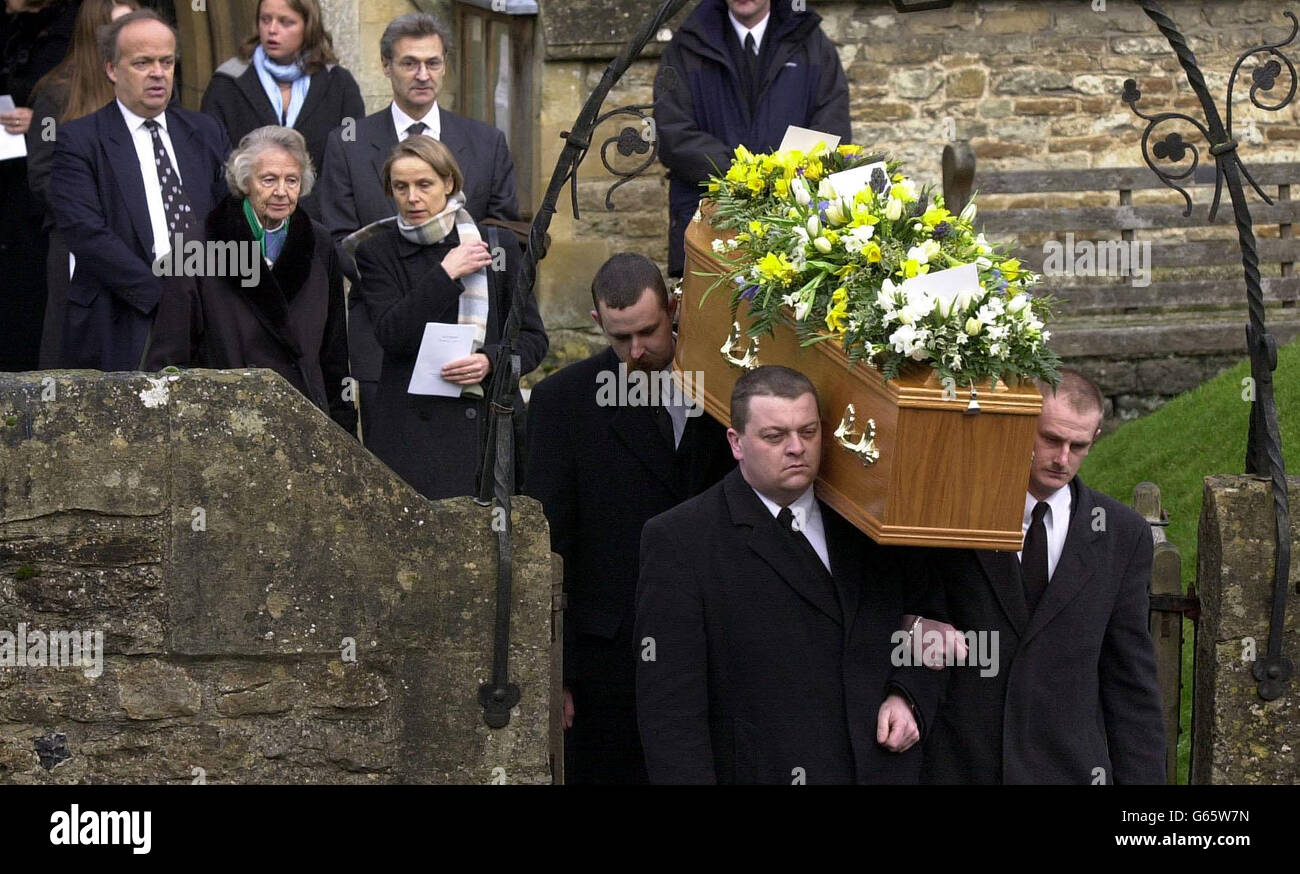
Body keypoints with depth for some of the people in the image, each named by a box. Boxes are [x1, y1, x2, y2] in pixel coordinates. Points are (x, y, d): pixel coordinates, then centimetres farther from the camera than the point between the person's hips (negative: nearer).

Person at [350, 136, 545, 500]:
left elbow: (533, 337, 12)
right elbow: (392, 336, -6)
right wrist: (446, 274, -9)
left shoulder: (498, 245, 11)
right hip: (414, 432, -1)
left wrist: (490, 361, -8)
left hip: (494, 424, 1)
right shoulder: (378, 252, 8)